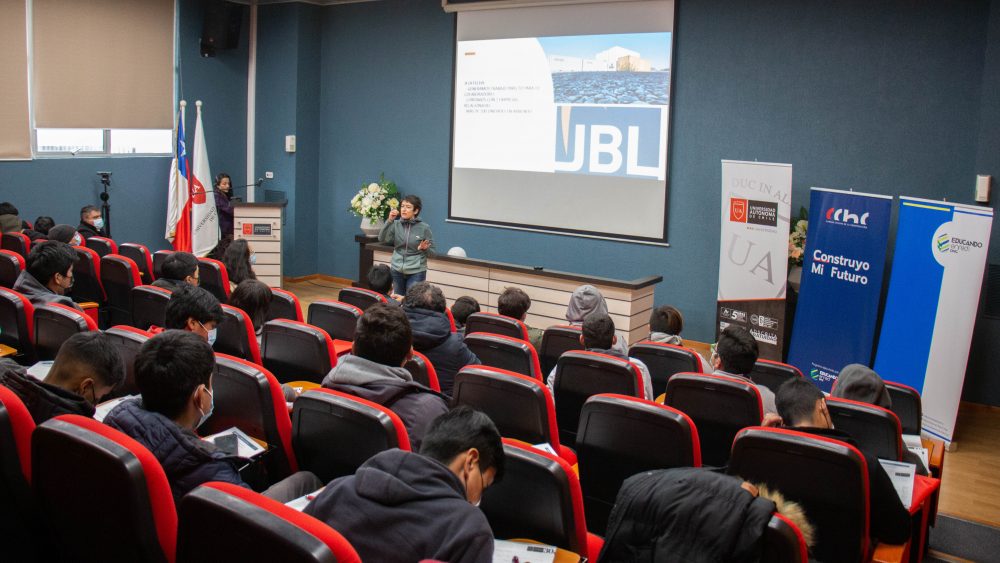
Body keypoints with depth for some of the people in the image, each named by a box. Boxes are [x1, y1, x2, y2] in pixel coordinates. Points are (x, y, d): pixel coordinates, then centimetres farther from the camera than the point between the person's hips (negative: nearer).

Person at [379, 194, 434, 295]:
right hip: (397, 271, 3)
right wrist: (389, 221, -17)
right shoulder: (396, 225, 0)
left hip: (416, 272, -3)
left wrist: (424, 248, -23)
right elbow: (382, 239, -11)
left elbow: (432, 251, -2)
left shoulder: (424, 228, -7)